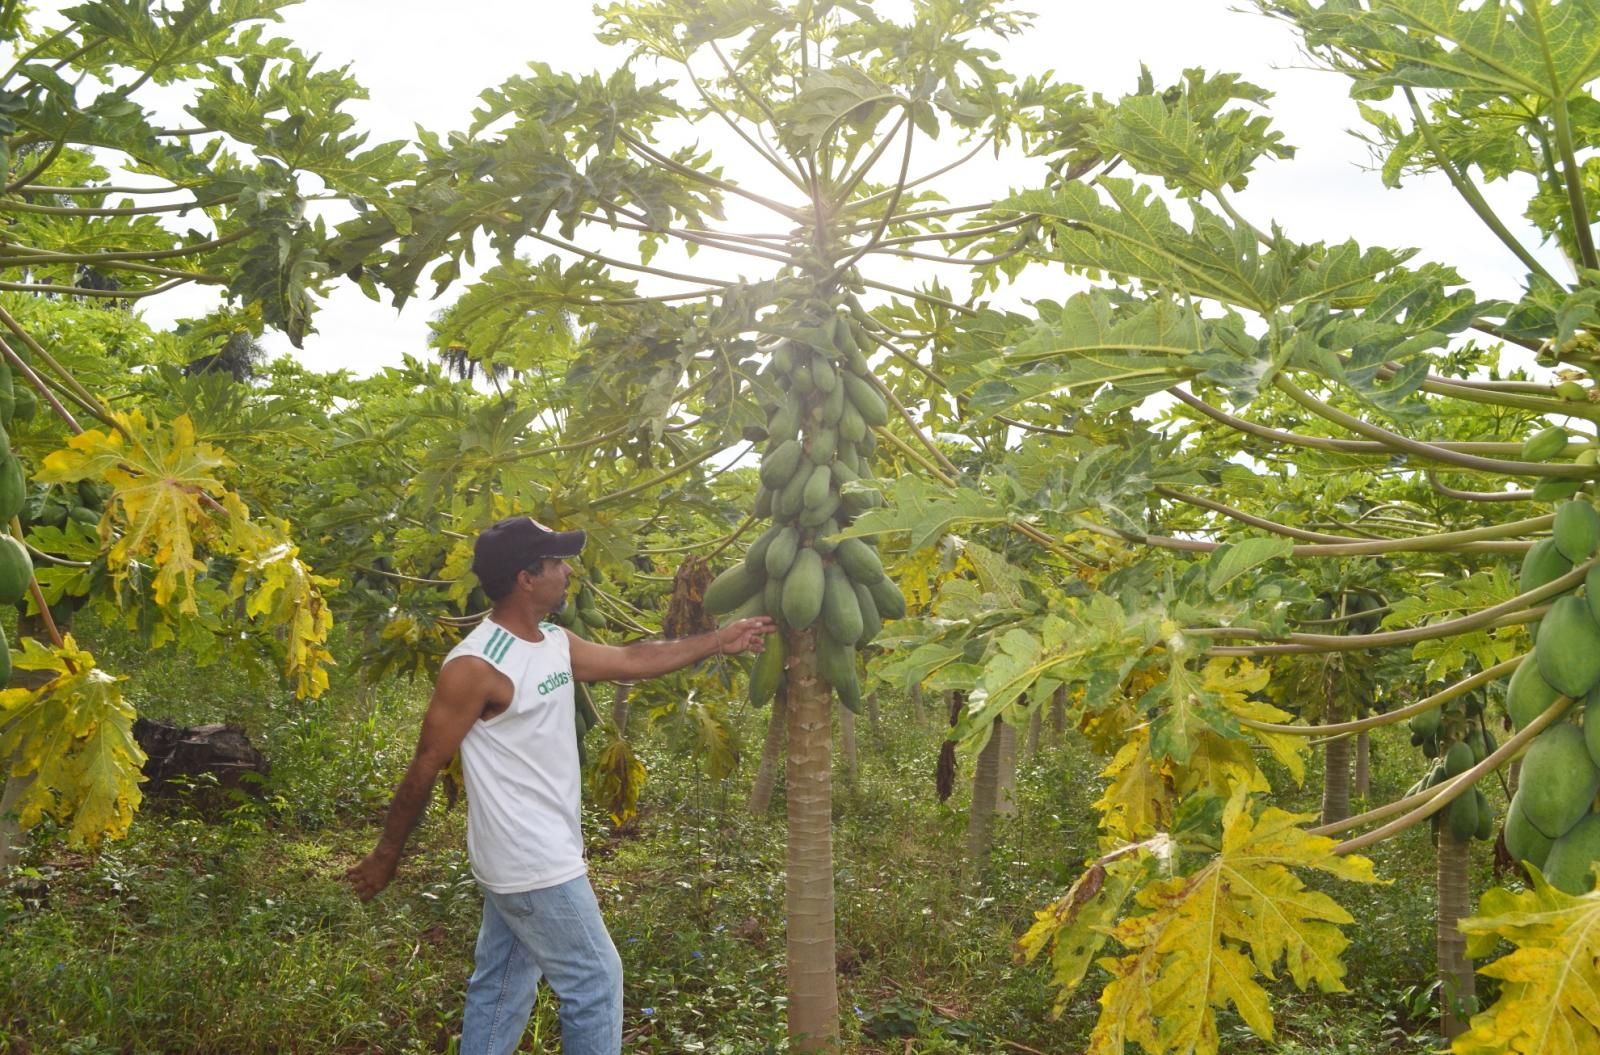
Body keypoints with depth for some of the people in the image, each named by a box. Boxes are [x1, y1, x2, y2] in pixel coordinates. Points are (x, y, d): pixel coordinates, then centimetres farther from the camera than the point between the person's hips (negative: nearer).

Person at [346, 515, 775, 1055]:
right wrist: (386, 857, -8)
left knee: (501, 990, 17)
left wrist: (718, 641, 19)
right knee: (596, 981, 2)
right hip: (533, 865, -9)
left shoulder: (556, 645, 6)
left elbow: (633, 659, 19)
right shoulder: (476, 665, -21)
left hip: (528, 860, 9)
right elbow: (425, 768, -15)